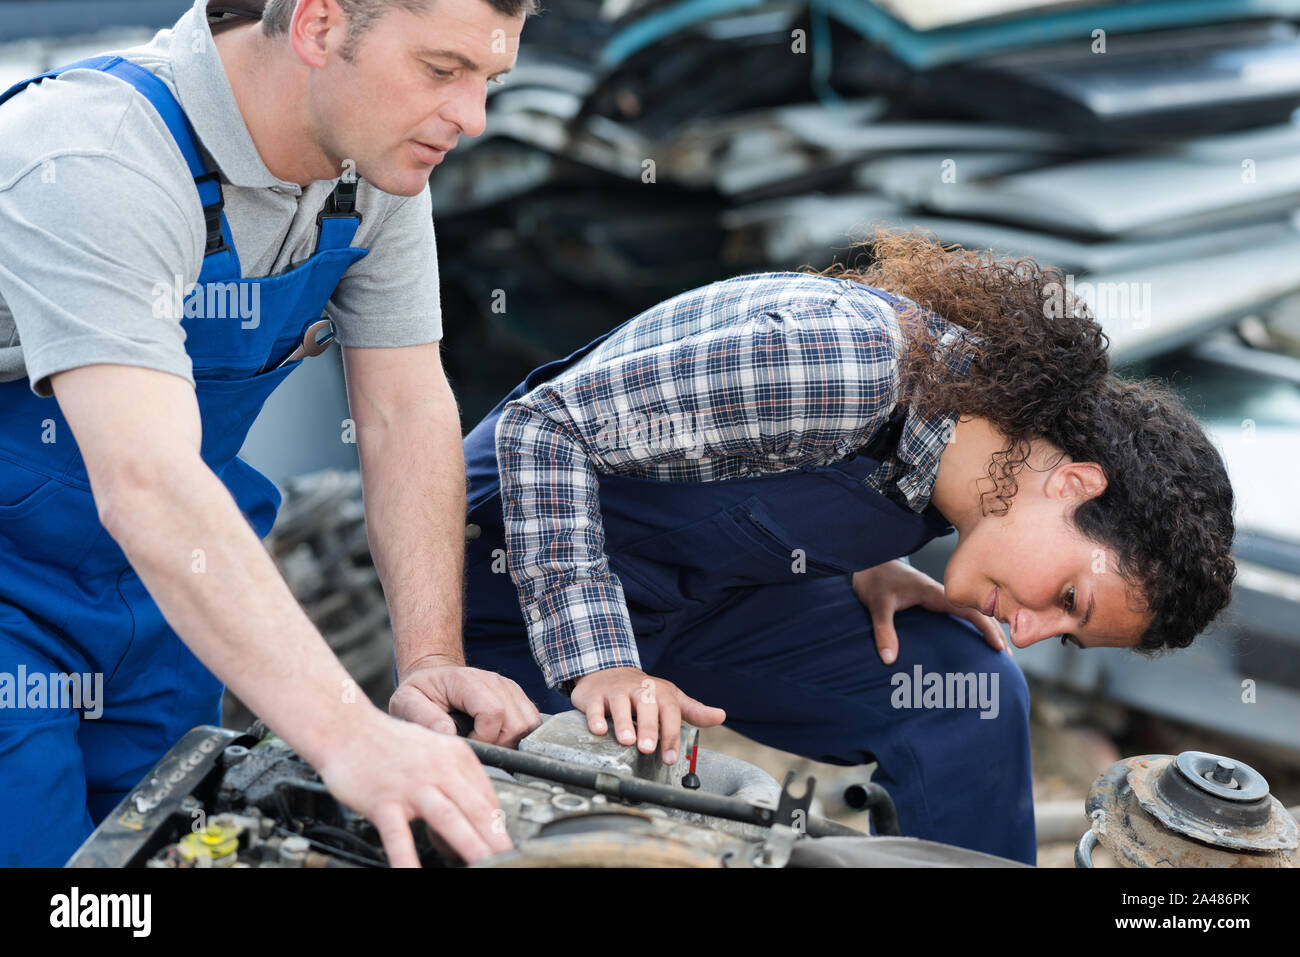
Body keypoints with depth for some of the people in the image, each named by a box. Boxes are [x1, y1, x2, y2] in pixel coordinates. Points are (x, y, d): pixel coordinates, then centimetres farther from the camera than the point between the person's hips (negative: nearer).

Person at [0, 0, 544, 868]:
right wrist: (351, 737, -52)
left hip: (158, 599, 7)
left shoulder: (380, 160, -9)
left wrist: (431, 661, -15)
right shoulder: (92, 161, -33)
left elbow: (408, 415, -5)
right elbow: (146, 486, -44)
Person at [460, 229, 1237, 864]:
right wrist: (598, 663, -34)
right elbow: (545, 424, -29)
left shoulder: (991, 401, -8)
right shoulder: (846, 364, -35)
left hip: (701, 594, 6)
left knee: (971, 692, -6)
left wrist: (866, 569, -9)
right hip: (524, 576, -6)